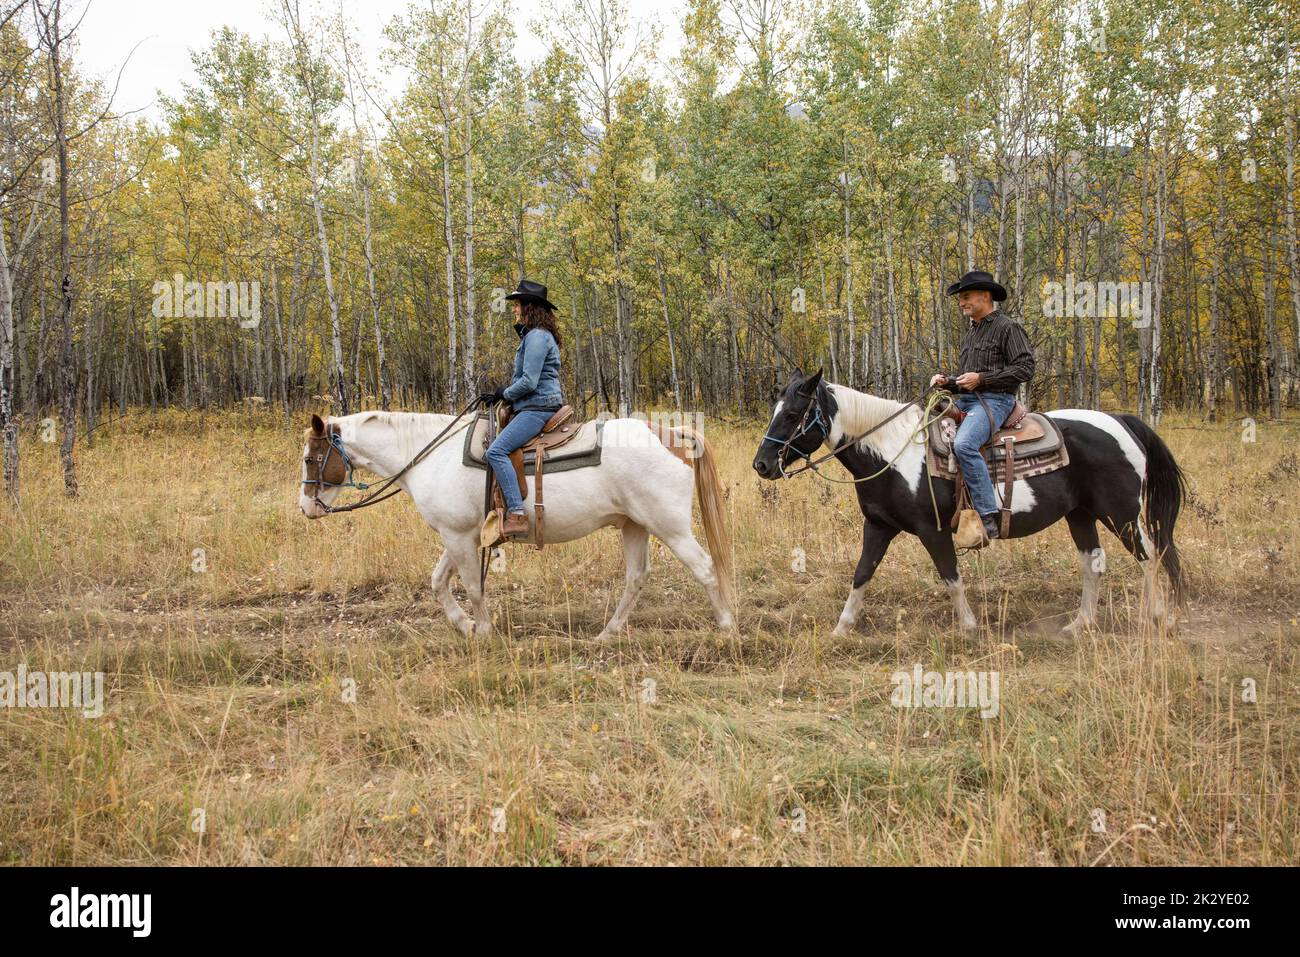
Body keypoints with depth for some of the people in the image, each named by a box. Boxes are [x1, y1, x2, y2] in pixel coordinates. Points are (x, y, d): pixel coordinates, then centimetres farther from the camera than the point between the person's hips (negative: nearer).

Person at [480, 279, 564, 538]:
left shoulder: (537, 337, -13)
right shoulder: (533, 335, 21)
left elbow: (528, 382, -20)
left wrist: (504, 394, -6)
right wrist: (502, 395, 16)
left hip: (538, 407, -12)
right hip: (532, 407, 12)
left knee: (496, 451, -25)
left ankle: (517, 514, -32)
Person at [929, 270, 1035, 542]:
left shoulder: (1007, 328, -3)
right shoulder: (972, 332, 24)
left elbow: (1025, 368, -12)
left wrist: (980, 379, -16)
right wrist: (946, 380, 10)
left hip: (994, 400, -9)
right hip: (964, 400, 9)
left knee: (963, 444, -34)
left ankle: (988, 517, -35)